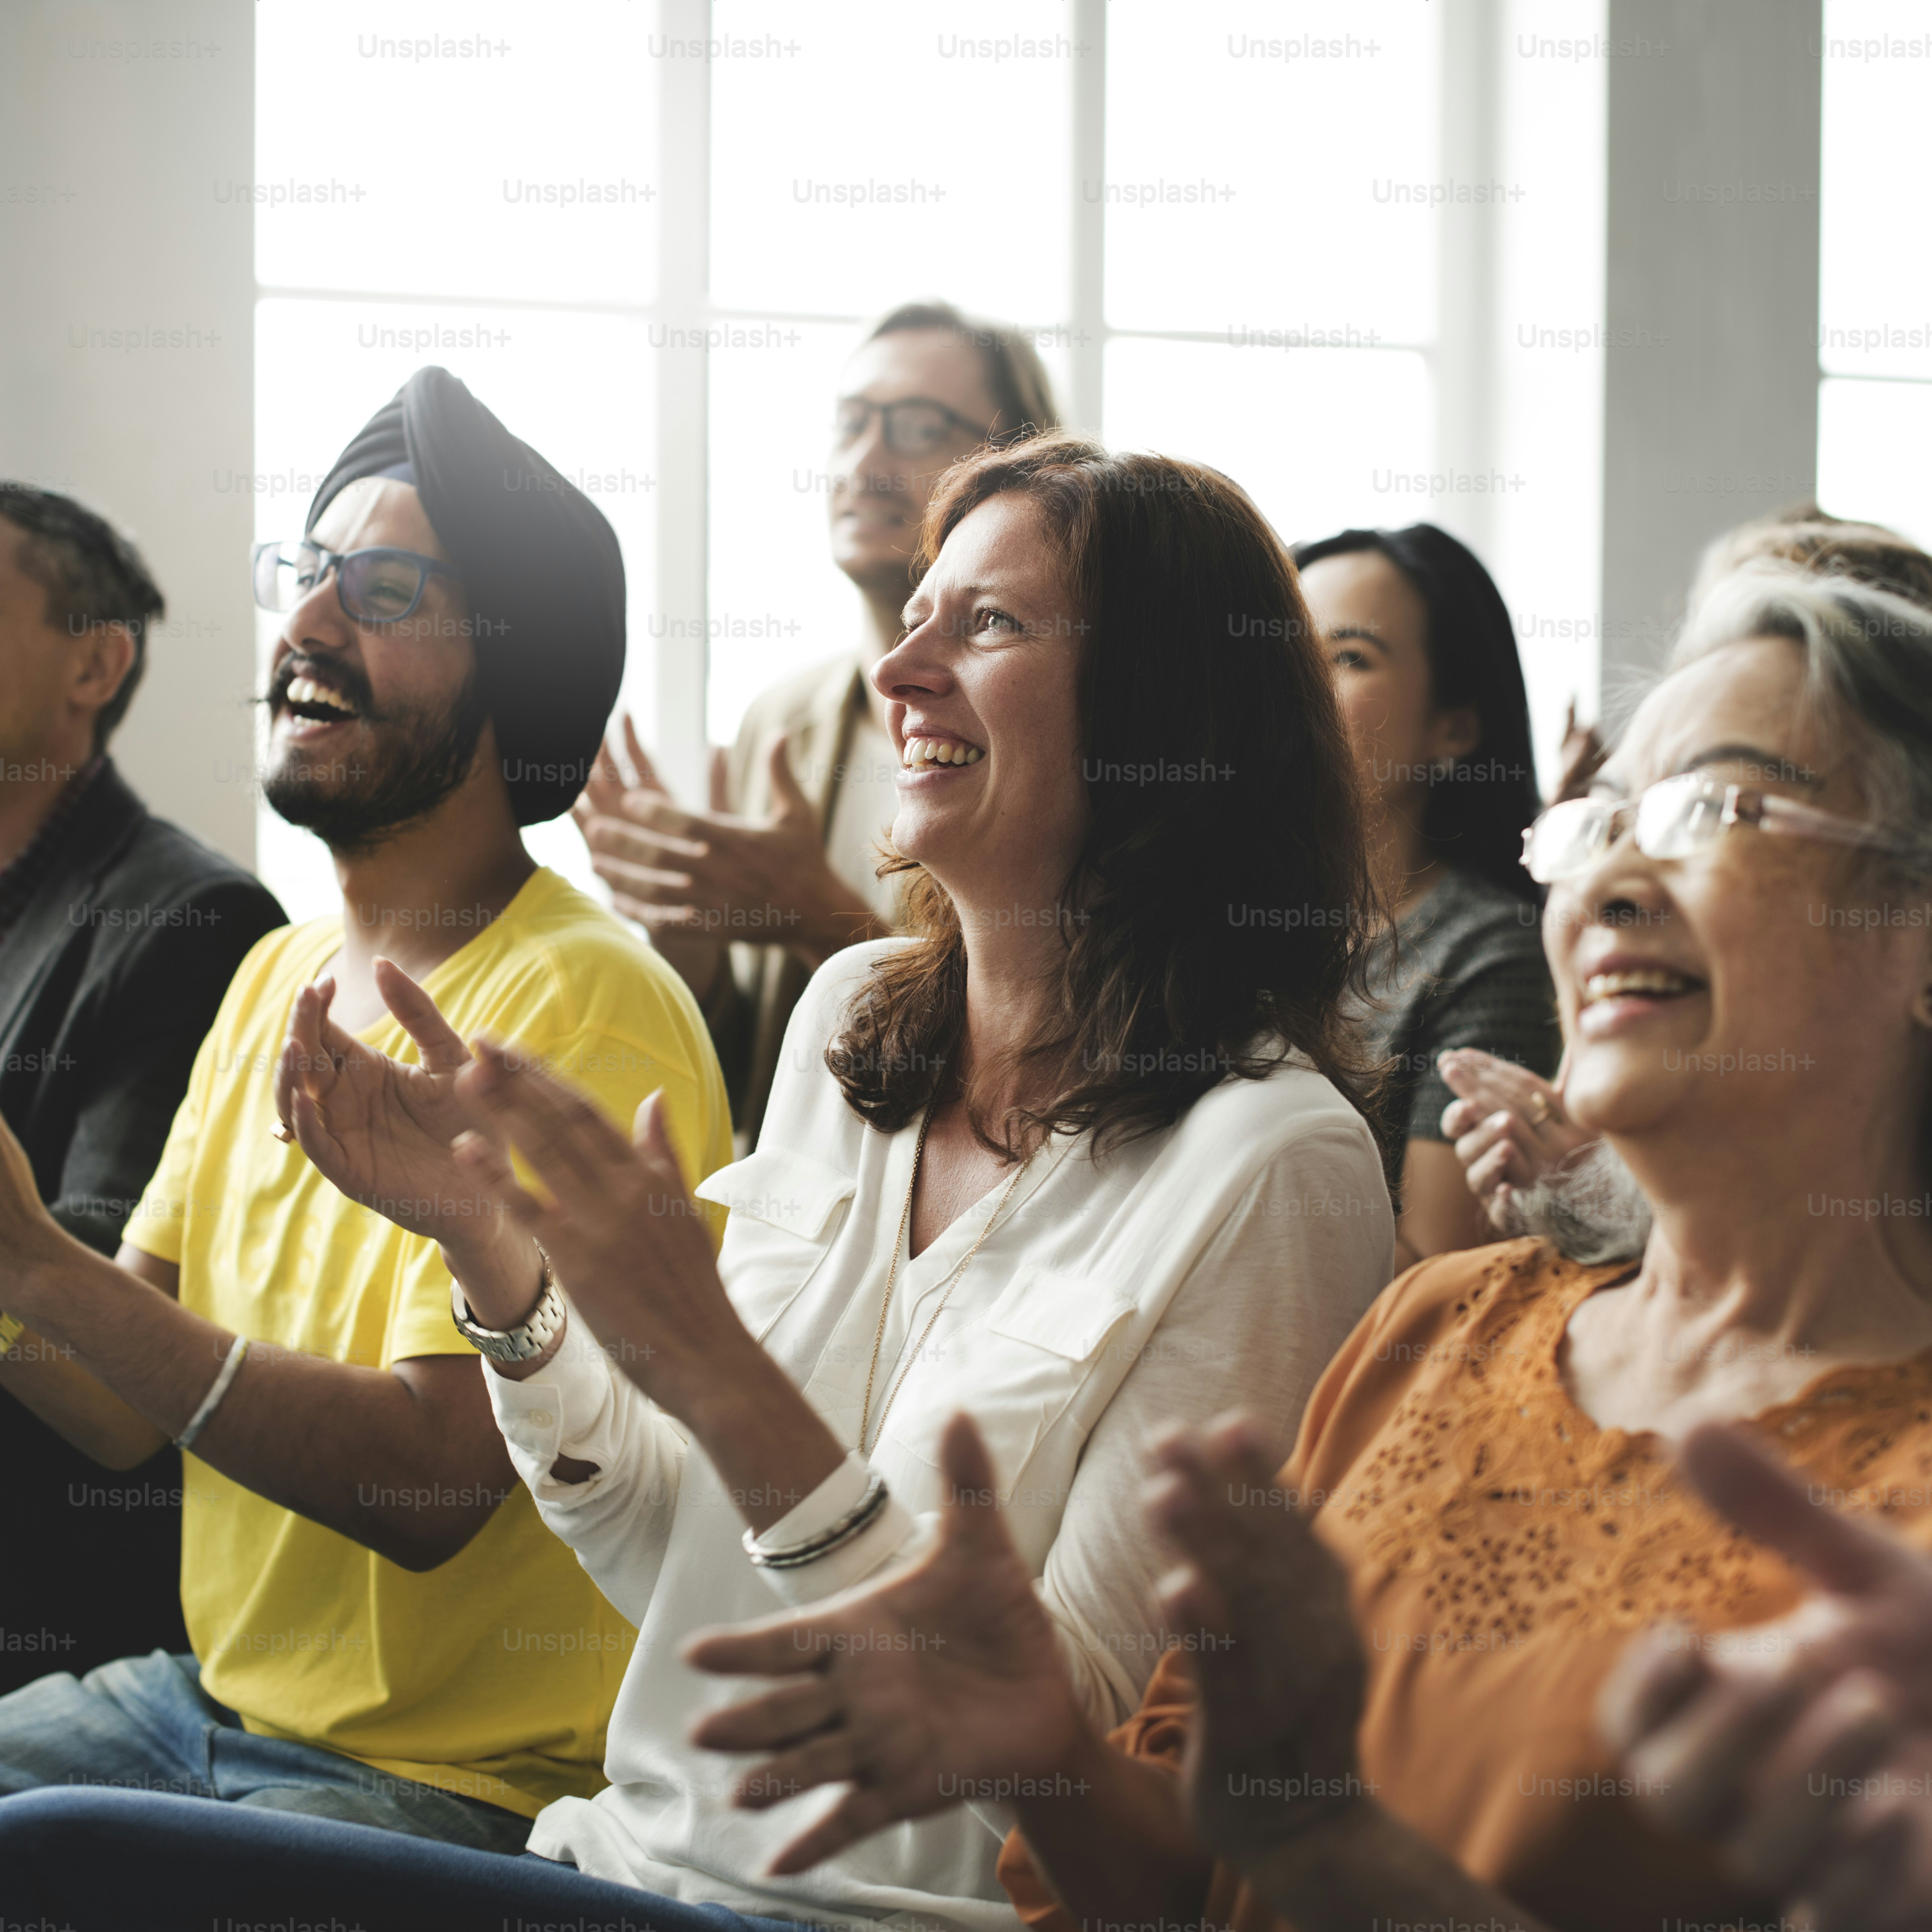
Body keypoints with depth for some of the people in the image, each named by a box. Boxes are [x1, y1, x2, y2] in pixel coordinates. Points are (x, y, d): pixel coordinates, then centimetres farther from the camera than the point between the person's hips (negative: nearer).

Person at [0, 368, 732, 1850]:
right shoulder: (286, 975, 11)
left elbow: (431, 1478, -24)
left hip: (458, 1780, -8)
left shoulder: (583, 1005, -16)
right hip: (209, 1698, 8)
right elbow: (123, 1410, 8)